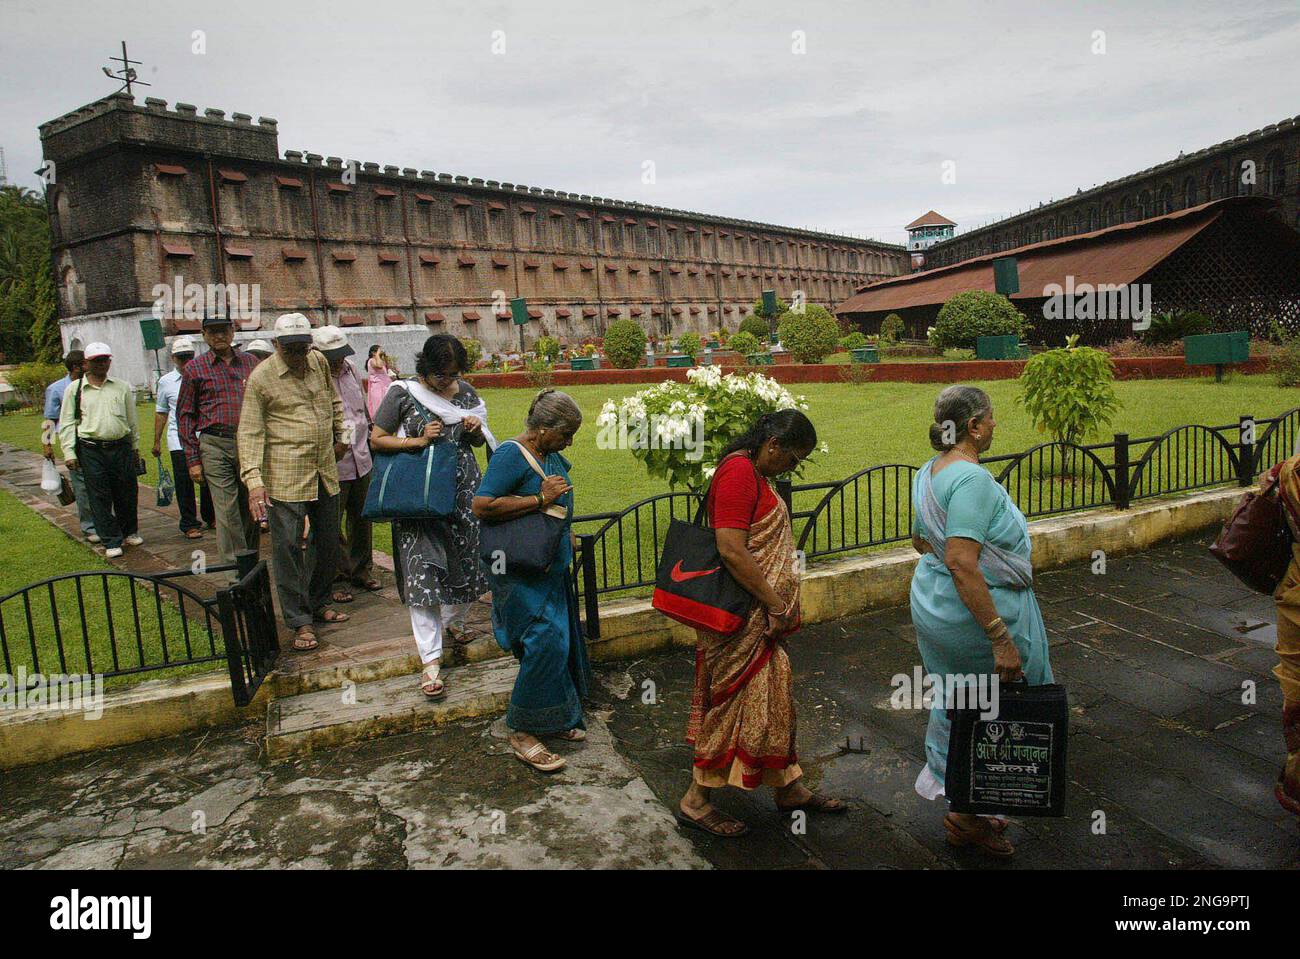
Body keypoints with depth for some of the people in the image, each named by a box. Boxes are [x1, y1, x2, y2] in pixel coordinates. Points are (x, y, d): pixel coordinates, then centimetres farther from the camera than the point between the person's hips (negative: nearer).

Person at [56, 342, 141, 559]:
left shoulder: (122, 387, 10)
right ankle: (112, 542, 8)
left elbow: (132, 421, 16)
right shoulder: (74, 389, 4)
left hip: (121, 447, 2)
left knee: (127, 494, 8)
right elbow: (66, 423, 5)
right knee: (100, 498, 0)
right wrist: (69, 453, -3)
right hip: (91, 450, -2)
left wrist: (134, 449, 18)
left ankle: (130, 532, 28)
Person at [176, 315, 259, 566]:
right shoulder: (194, 369, 5)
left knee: (250, 508, 9)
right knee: (227, 512, -7)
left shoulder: (249, 362, 12)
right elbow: (185, 416, 5)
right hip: (215, 446, -2)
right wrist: (192, 459, -1)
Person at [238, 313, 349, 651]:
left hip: (325, 471, 6)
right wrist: (253, 479, -17)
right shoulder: (261, 378, -9)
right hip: (285, 477, -6)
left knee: (328, 542, 14)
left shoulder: (320, 362, 7)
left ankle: (318, 604, 32)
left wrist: (341, 435, 21)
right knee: (288, 548, -3)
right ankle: (300, 622, 6)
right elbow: (250, 432, -10)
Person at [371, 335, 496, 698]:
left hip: (463, 491, 4)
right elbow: (377, 439, -4)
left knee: (466, 564, 10)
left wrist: (476, 430, -6)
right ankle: (431, 660, -3)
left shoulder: (466, 392, 6)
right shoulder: (402, 394, -6)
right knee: (423, 571, -7)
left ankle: (449, 623, 39)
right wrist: (418, 440, -16)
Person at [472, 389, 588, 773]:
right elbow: (482, 506, -26)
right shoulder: (511, 454, -17)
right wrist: (539, 500, -24)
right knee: (546, 641, -13)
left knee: (560, 640, 14)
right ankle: (522, 731, 2)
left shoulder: (550, 455, 11)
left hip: (552, 567, 9)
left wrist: (566, 530, 14)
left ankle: (555, 719, 29)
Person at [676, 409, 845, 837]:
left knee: (774, 695, 18)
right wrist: (776, 605, -19)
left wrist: (778, 604, 16)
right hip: (741, 617, -10)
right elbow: (731, 550, -27)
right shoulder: (738, 471, -20)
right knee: (734, 701, 1)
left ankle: (789, 788, 33)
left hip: (760, 614, 10)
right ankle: (696, 801, 16)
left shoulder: (753, 472, 14)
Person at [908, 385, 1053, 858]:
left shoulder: (929, 472, 6)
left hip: (931, 604, 9)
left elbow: (920, 540, 19)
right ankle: (969, 812, 21)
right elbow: (961, 563, -31)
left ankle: (964, 807, 35)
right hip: (976, 609, -9)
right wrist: (1001, 637, -29)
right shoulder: (972, 478, -24)